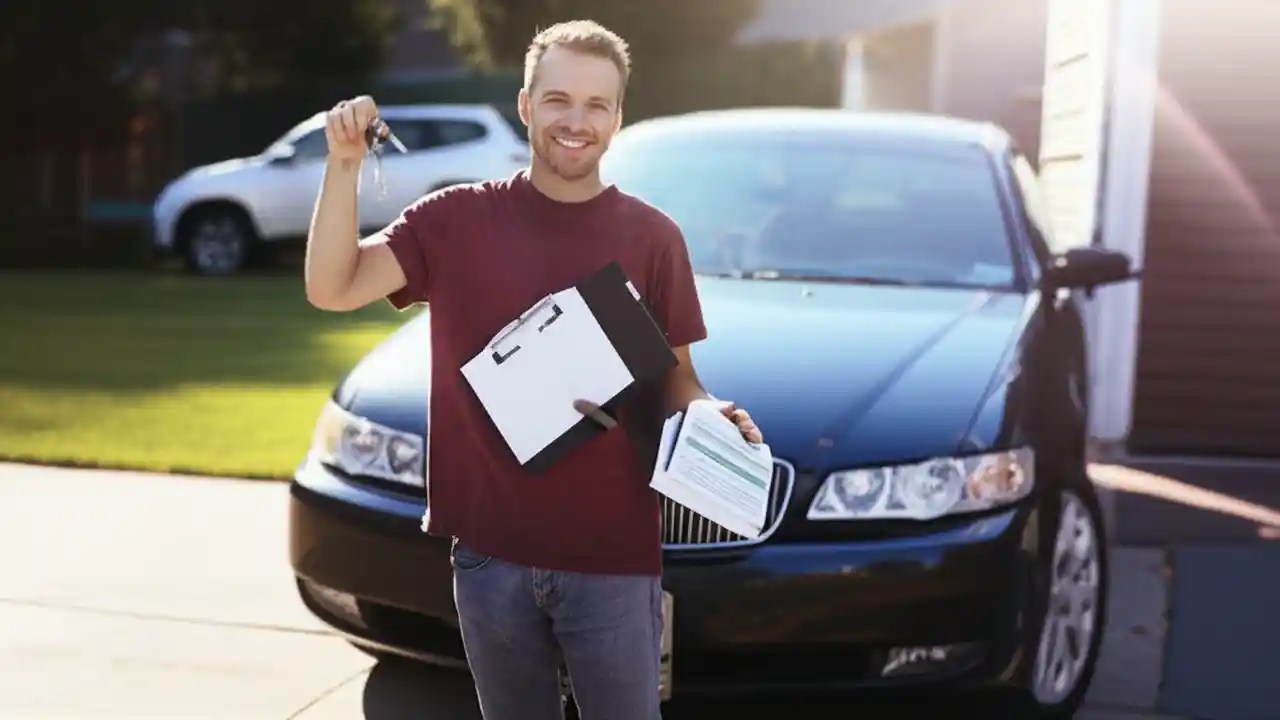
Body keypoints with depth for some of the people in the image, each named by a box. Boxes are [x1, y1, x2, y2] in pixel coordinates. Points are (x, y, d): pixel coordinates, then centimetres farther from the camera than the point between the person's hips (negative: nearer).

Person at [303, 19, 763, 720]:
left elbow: (674, 380, 6)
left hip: (613, 553, -1)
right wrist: (344, 163, -20)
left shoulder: (652, 237, 0)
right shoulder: (458, 218, 0)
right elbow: (332, 289, -9)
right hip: (490, 547, 1)